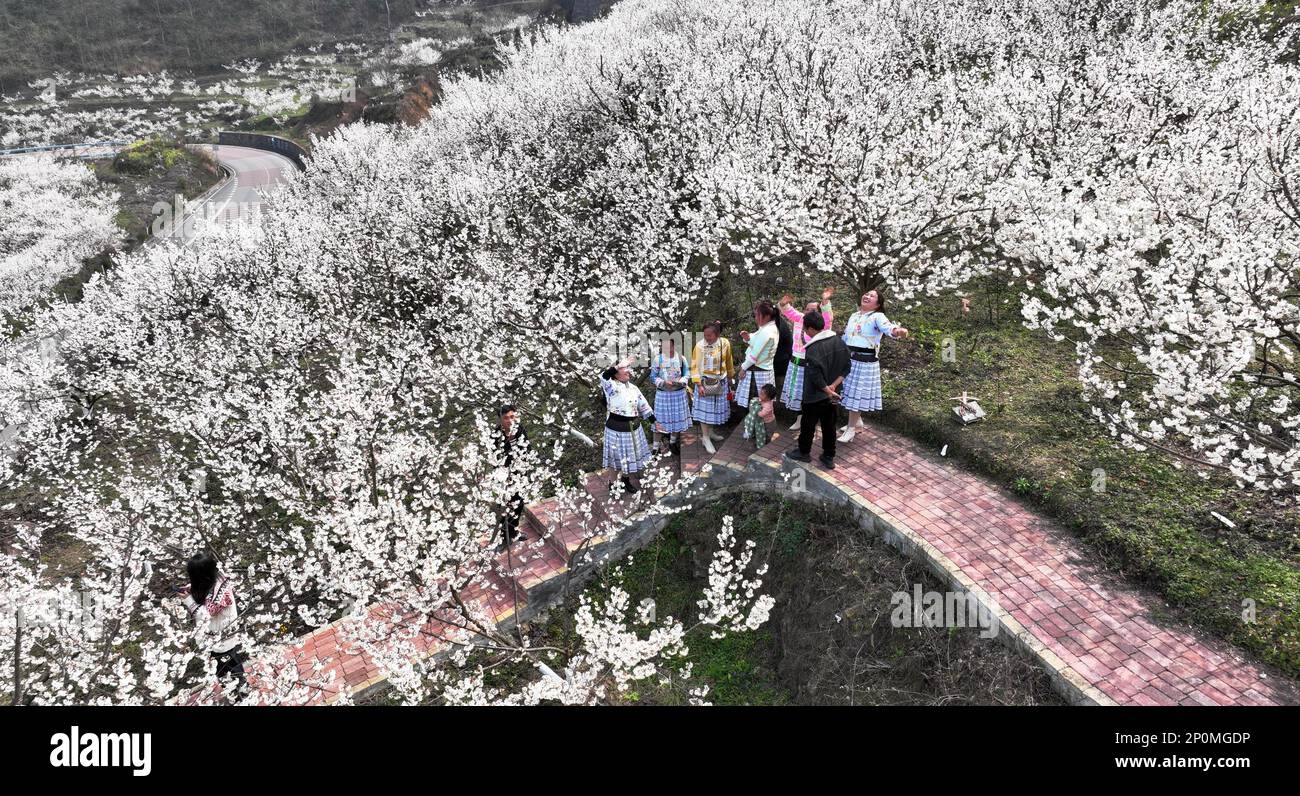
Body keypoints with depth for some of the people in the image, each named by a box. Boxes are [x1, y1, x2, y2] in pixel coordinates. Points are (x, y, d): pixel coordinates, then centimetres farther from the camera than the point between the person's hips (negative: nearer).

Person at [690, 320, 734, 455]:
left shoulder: (725, 343, -6)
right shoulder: (700, 346, -17)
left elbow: (729, 362, 9)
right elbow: (695, 366, -12)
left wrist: (730, 377, 19)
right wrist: (699, 384, -16)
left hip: (721, 382, 4)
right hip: (705, 382, -4)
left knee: (716, 408, 14)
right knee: (705, 409, 0)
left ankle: (710, 432, 32)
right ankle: (705, 438, 11)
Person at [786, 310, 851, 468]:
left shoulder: (813, 349, -26)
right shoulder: (839, 341, -2)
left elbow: (815, 376, -26)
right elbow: (847, 366, 2)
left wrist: (827, 390, -13)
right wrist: (833, 385, -5)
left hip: (815, 396, -7)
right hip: (832, 395, 7)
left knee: (808, 425, 13)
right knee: (829, 425, 17)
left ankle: (804, 452, 30)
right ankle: (829, 457, 26)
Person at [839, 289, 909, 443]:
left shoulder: (877, 316, -9)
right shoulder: (854, 316, 13)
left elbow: (887, 327, -31)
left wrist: (897, 330, -54)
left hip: (866, 361, -7)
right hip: (849, 359, 7)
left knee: (857, 393, -2)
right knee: (851, 391, 14)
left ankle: (851, 428, 8)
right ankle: (857, 421, 33)